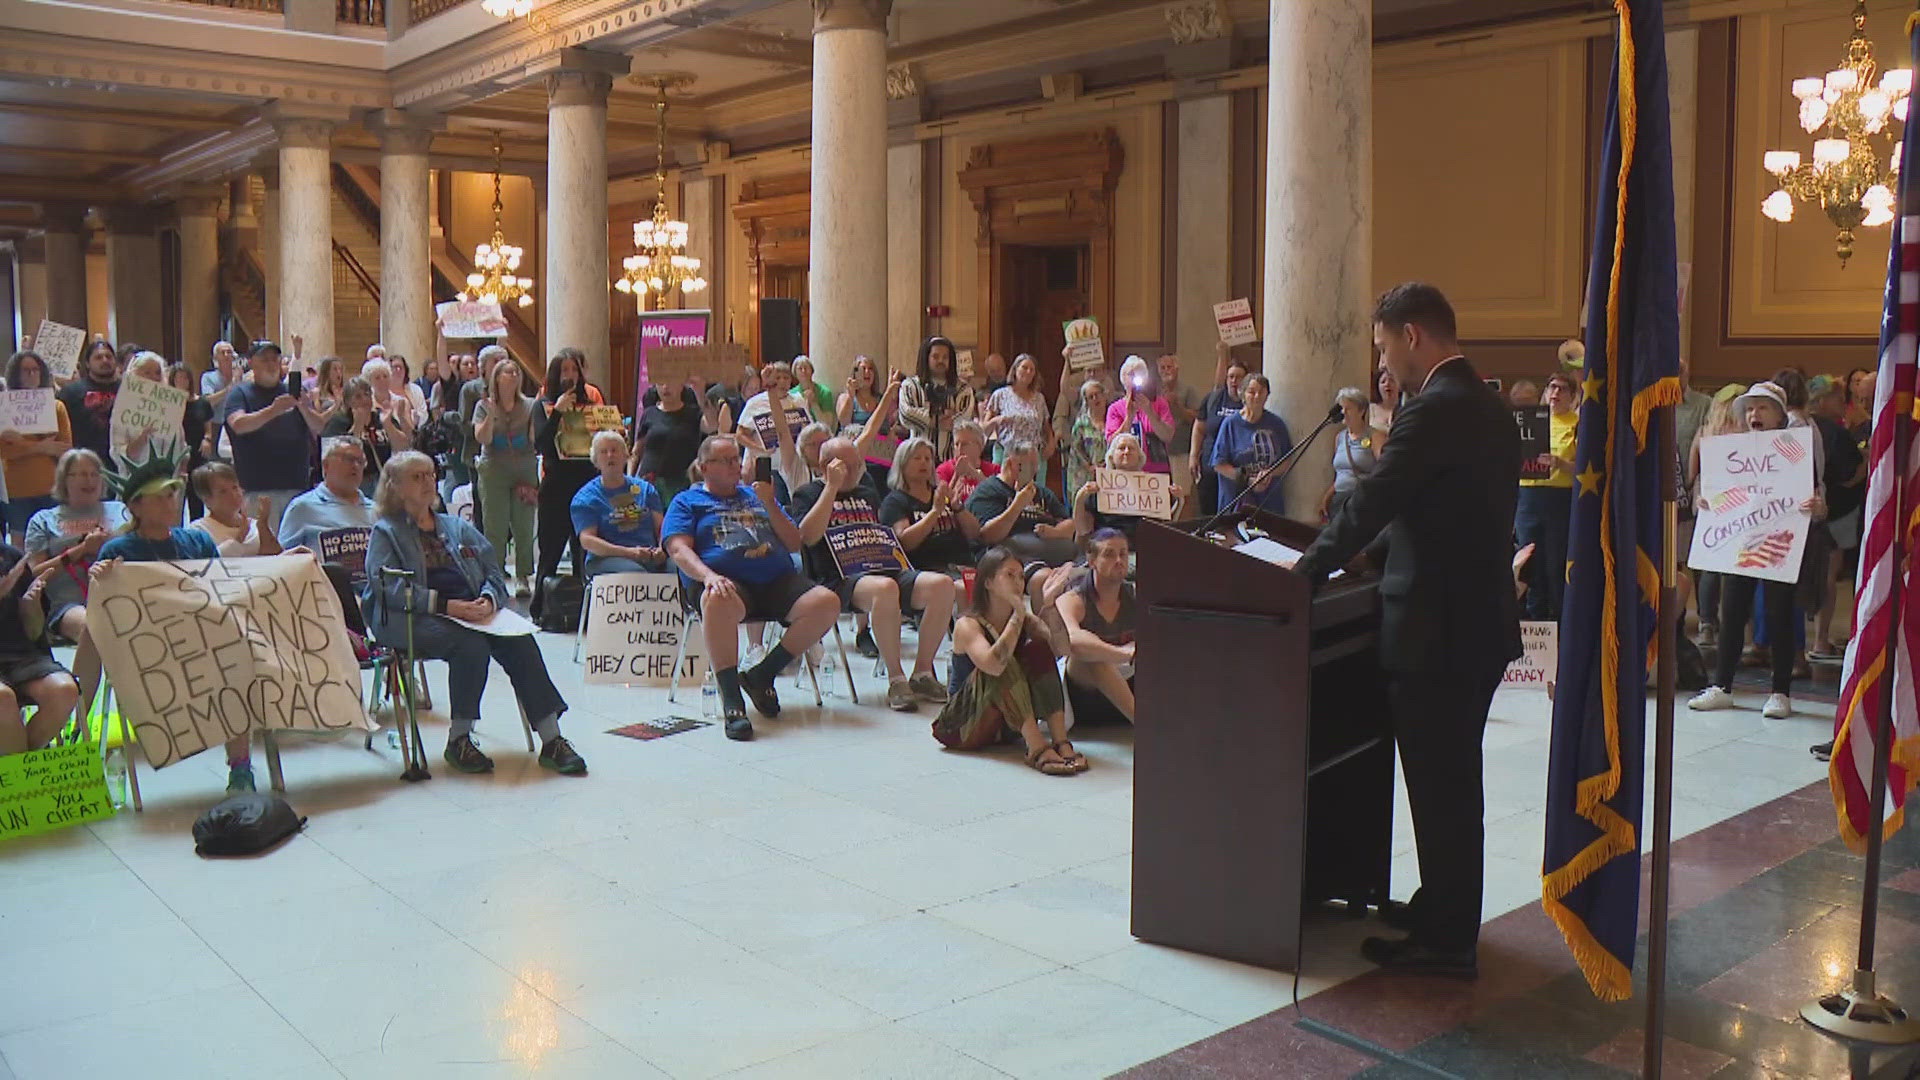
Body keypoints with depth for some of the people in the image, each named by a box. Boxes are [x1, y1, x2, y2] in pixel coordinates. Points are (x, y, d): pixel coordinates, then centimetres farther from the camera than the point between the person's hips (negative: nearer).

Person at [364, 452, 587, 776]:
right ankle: (458, 742, -20)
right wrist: (446, 605, -19)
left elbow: (493, 572, 16)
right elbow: (391, 589, -8)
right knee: (471, 645, -34)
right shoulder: (386, 533, 8)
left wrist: (488, 600, -8)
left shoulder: (458, 527, 25)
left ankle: (551, 739, -26)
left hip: (471, 612, 5)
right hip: (410, 620, -4)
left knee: (520, 641, -24)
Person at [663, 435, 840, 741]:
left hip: (777, 581, 4)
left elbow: (795, 544, 20)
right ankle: (731, 702, -38)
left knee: (826, 603, -24)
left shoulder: (756, 496, 29)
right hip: (729, 582, -4)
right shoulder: (687, 502, 18)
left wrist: (769, 505, 6)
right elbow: (679, 550, 0)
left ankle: (761, 675, -11)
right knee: (719, 601, -42)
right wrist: (708, 575, -20)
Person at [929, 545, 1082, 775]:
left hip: (1007, 726, 5)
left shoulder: (1025, 621, 4)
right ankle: (1037, 749, -40)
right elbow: (993, 664, -36)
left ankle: (1061, 742, -28)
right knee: (1003, 666, -30)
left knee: (1039, 648, -15)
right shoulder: (967, 625, -15)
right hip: (962, 727, -5)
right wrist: (1018, 614, -32)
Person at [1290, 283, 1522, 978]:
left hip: (1436, 630, -10)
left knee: (1438, 784, 0)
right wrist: (1348, 555, 17)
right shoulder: (1489, 408, 13)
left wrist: (1305, 573, -10)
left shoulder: (1435, 410, -18)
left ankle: (1445, 940, 11)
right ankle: (1447, 912, 34)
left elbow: (1370, 504, -20)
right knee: (1454, 778, 20)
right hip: (1481, 621, 10)